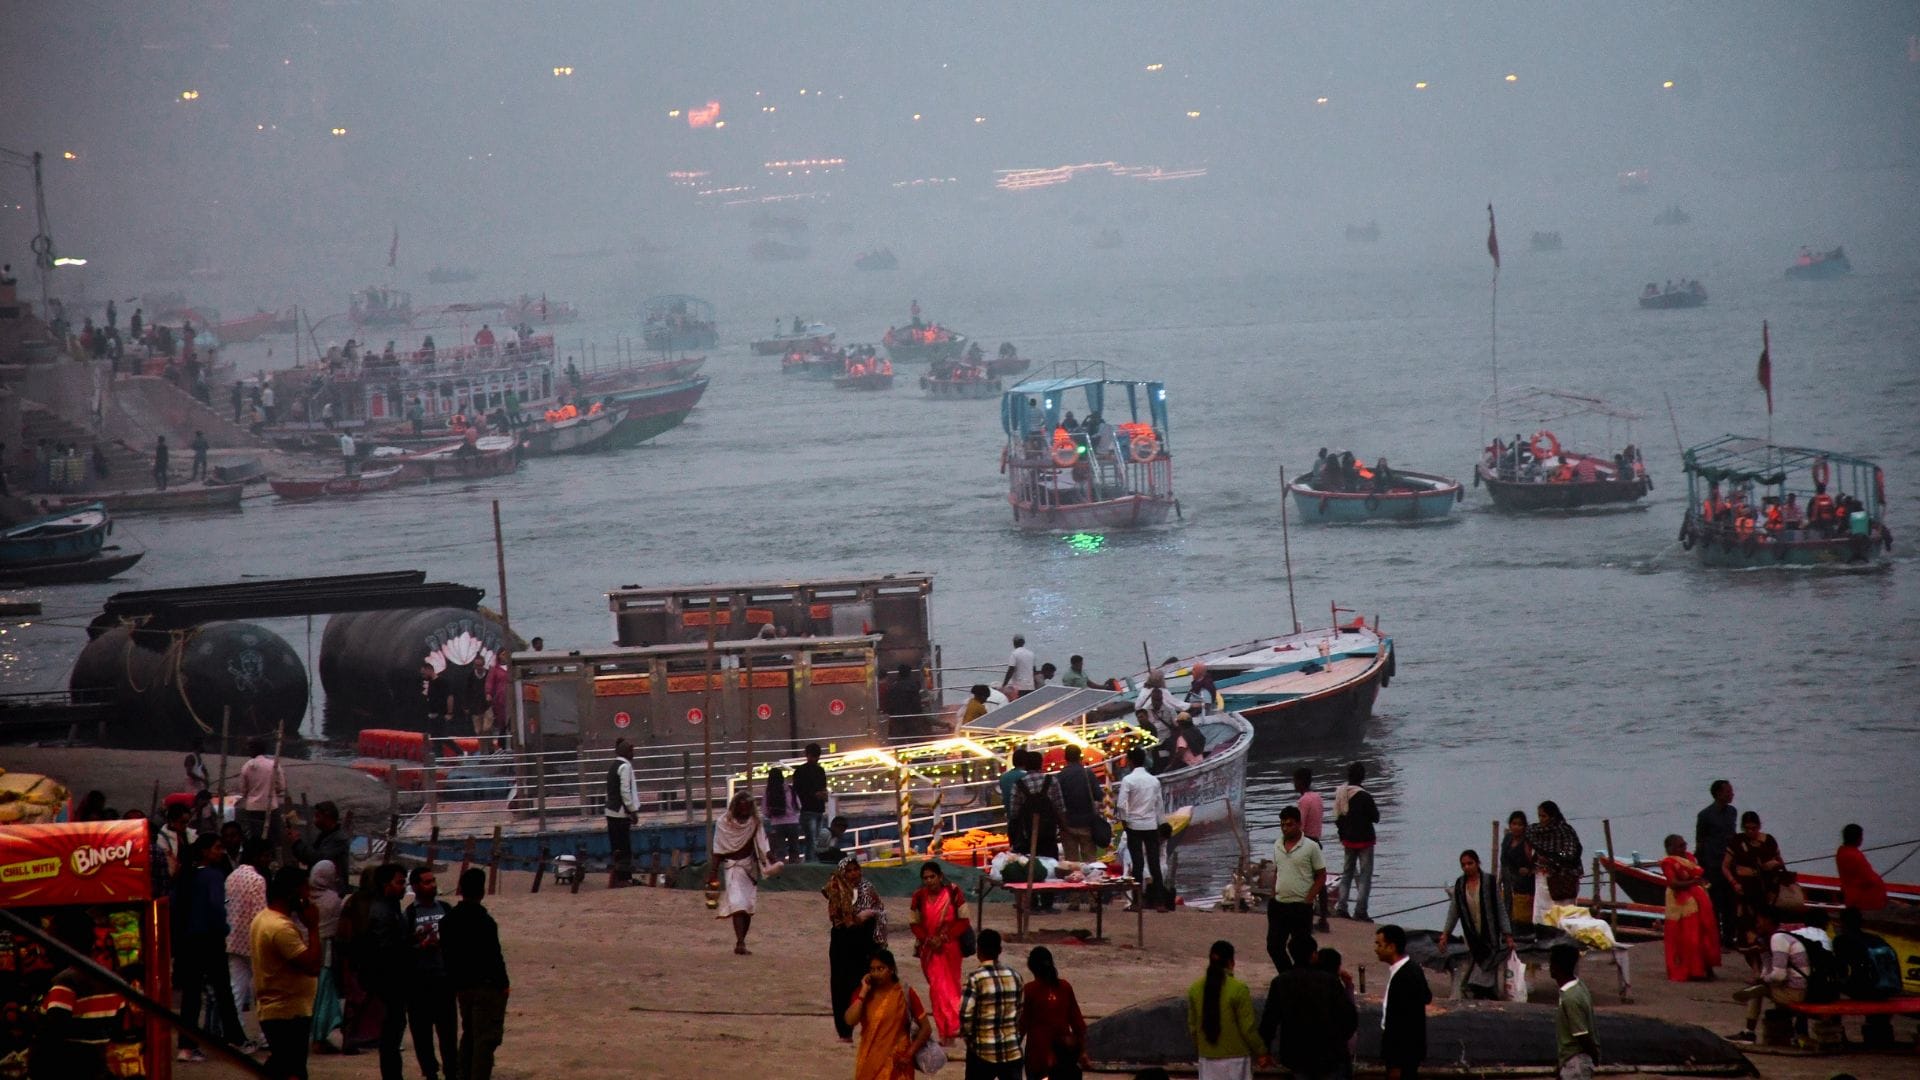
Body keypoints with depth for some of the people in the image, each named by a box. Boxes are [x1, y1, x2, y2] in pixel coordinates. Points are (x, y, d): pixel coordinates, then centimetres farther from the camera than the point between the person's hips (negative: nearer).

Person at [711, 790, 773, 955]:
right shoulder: (724, 822, -5)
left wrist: (772, 862, -18)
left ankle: (741, 943, 14)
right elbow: (718, 851, -2)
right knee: (738, 904, -17)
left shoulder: (754, 821, 2)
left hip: (749, 866, 4)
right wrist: (714, 873, -5)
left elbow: (763, 845, -3)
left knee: (748, 908, 4)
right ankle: (740, 943, -22)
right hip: (732, 866, -4)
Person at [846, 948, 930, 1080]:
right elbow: (849, 1020, -14)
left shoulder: (905, 994, -6)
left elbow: (926, 1028, -2)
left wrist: (910, 1053, -9)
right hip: (869, 1063, 3)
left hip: (896, 1063, -3)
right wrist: (863, 992, -15)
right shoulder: (863, 994, 1)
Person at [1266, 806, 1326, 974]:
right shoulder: (1278, 845, 9)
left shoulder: (1311, 847, -8)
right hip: (1279, 905, 6)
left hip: (1301, 906, -6)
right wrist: (1274, 894, 8)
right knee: (1273, 945, 5)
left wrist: (1308, 899, -13)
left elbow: (1321, 876, -6)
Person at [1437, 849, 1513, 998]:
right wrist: (1445, 934, 3)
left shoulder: (1489, 883, -7)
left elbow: (1501, 909, -4)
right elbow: (1454, 911, 8)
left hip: (1489, 935, -3)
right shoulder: (1459, 884, 3)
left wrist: (1507, 935, -6)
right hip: (1470, 938, 3)